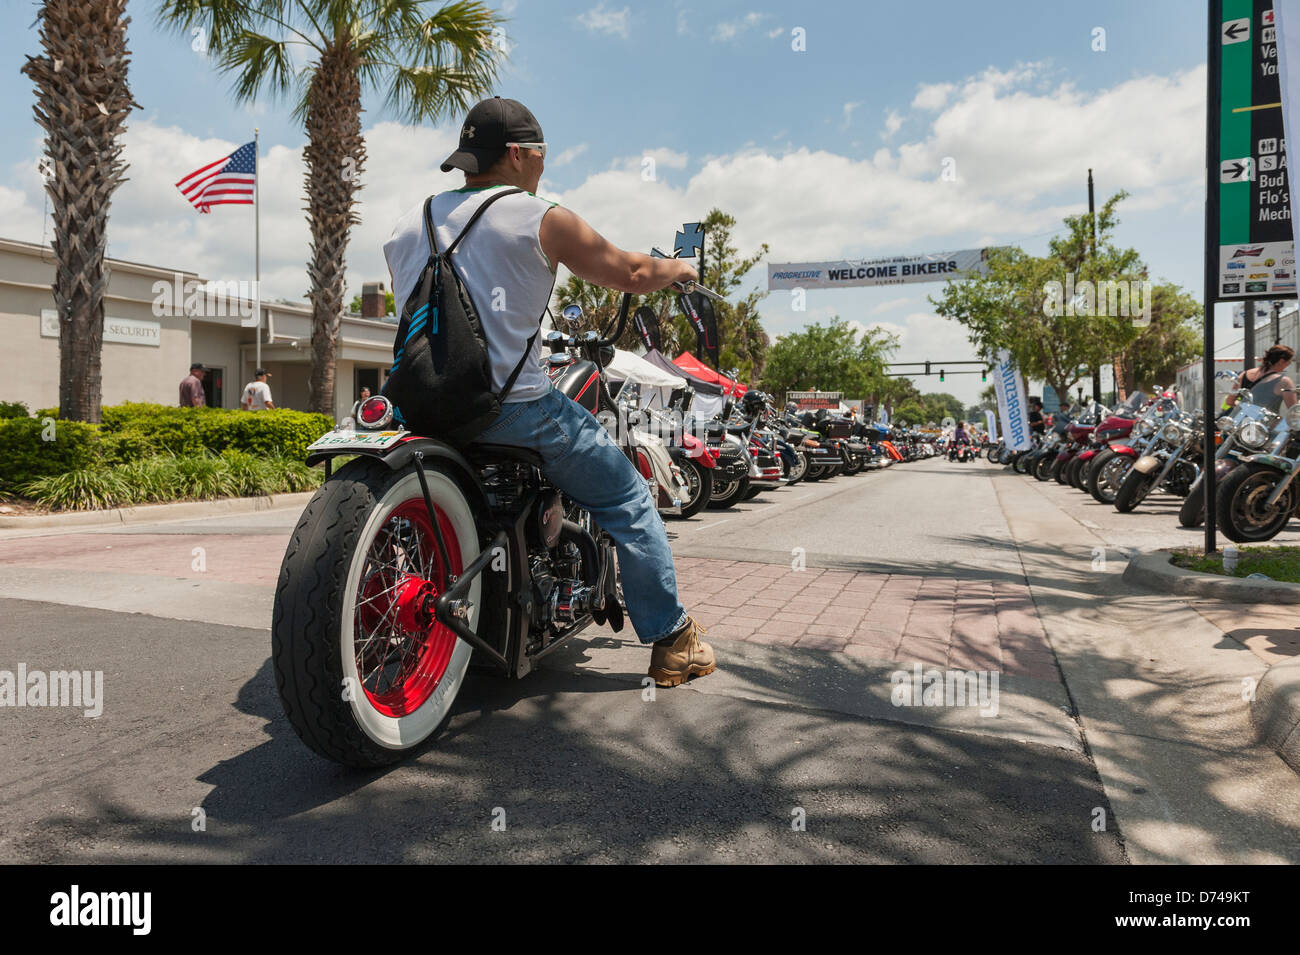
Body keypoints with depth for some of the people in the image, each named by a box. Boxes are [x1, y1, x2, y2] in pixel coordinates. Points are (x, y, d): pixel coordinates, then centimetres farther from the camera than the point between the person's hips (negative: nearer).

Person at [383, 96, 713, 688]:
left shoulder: (407, 223, 12)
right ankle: (672, 643, 16)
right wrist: (680, 268, 25)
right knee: (629, 502, 10)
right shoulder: (540, 219, -4)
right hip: (513, 406, -6)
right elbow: (630, 273, 3)